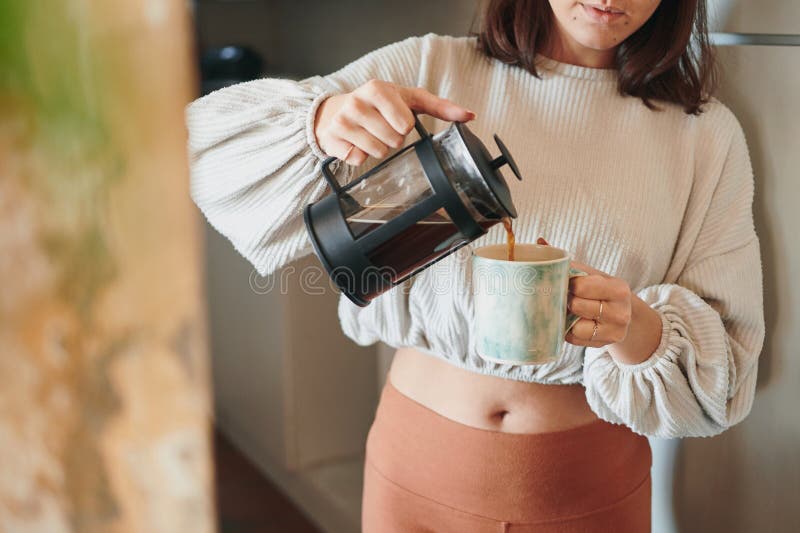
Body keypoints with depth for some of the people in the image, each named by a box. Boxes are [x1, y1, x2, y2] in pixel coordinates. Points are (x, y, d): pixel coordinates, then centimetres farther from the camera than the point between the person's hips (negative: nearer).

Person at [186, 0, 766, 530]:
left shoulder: (707, 132, -4)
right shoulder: (427, 67, -6)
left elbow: (725, 364, -4)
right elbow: (209, 145, -9)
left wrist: (637, 328, -26)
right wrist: (319, 122, -30)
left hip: (587, 484, 1)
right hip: (417, 461, 0)